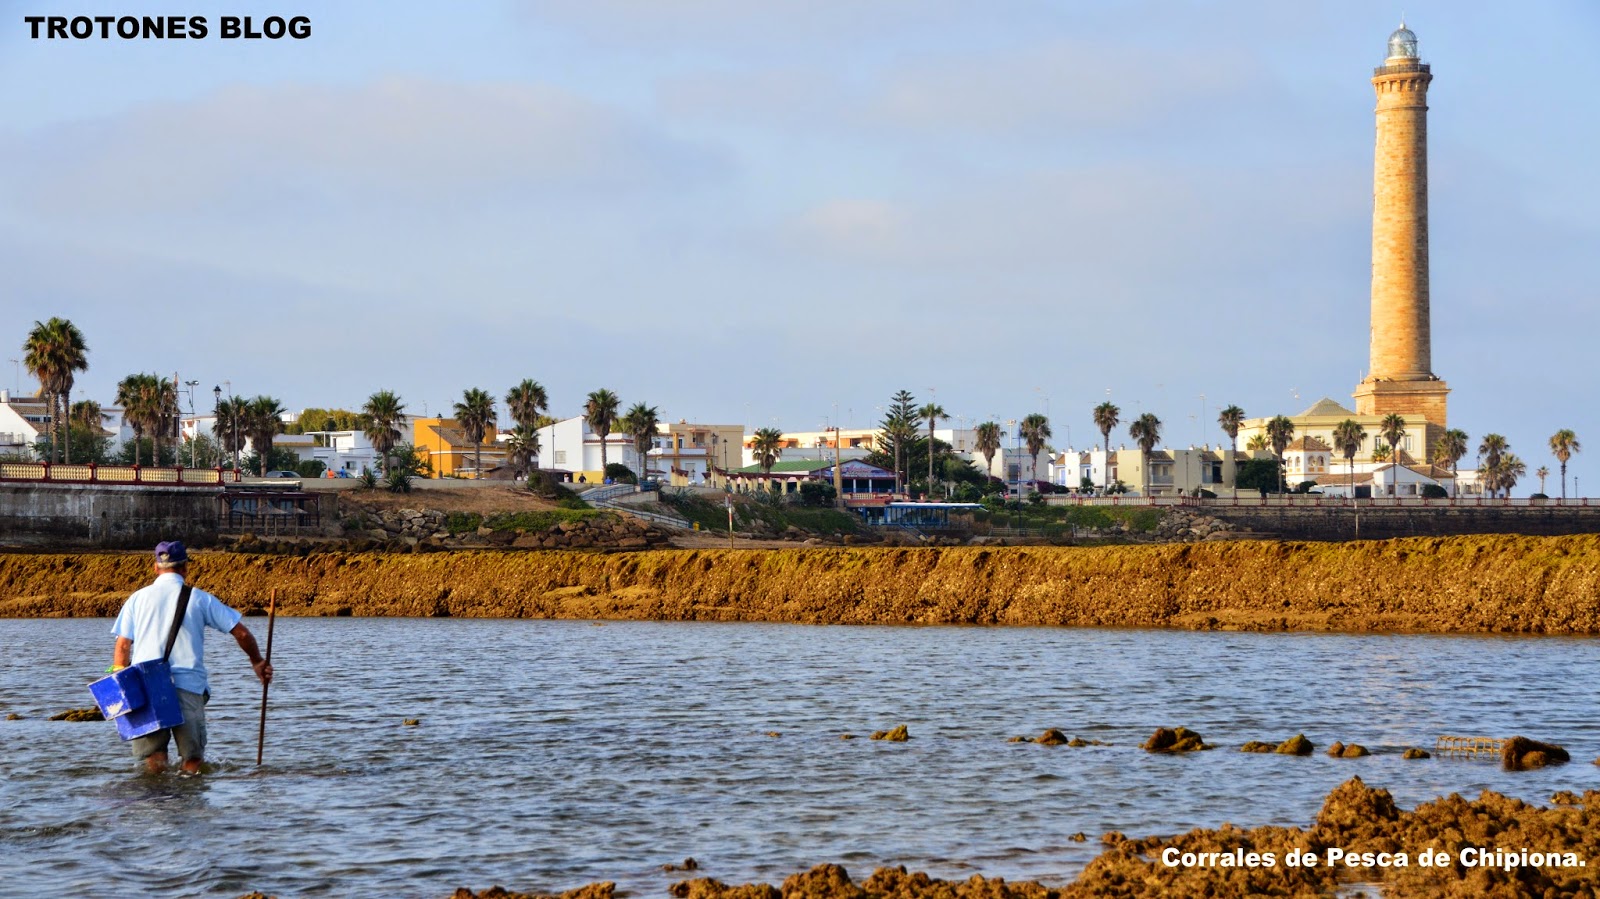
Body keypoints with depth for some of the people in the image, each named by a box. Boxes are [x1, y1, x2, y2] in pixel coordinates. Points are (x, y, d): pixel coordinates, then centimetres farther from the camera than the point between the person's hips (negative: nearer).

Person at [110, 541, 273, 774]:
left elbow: (122, 646, 6)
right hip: (188, 685, -1)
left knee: (152, 755, 5)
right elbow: (241, 633, 9)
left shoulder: (137, 598, 12)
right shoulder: (199, 599, 8)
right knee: (193, 759, 3)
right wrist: (257, 662, 24)